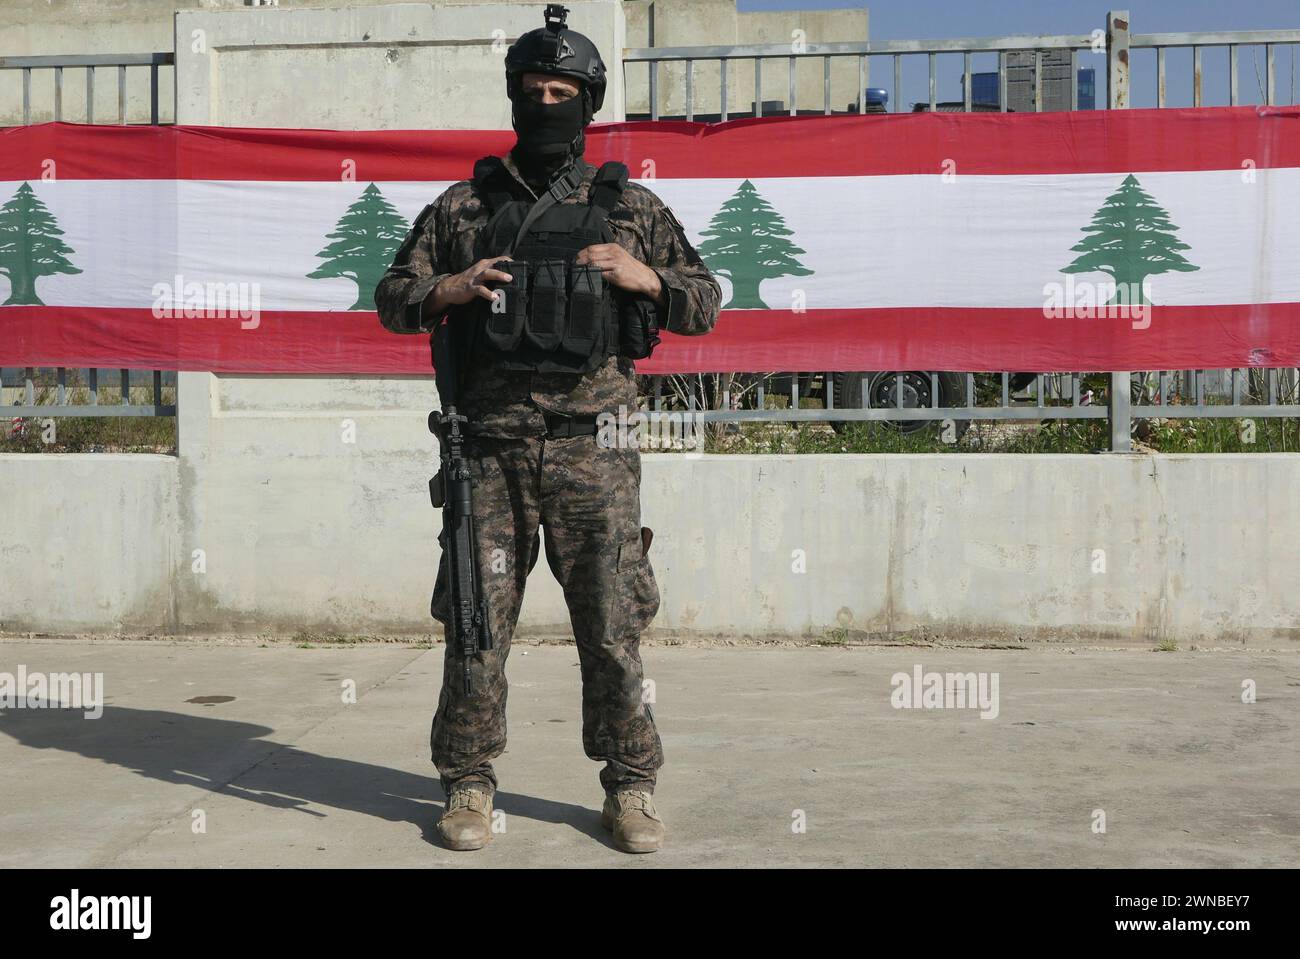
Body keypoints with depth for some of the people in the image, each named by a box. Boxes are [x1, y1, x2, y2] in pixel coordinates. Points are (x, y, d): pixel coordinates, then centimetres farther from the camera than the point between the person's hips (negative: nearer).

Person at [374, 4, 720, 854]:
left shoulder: (630, 206, 9)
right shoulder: (464, 205, 10)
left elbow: (706, 305, 11)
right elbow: (393, 299, 14)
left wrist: (645, 277, -8)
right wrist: (447, 290, -7)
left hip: (591, 454, 0)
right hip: (492, 448, 1)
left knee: (613, 626, 3)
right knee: (476, 623, 3)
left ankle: (631, 789, 16)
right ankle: (469, 786, 17)